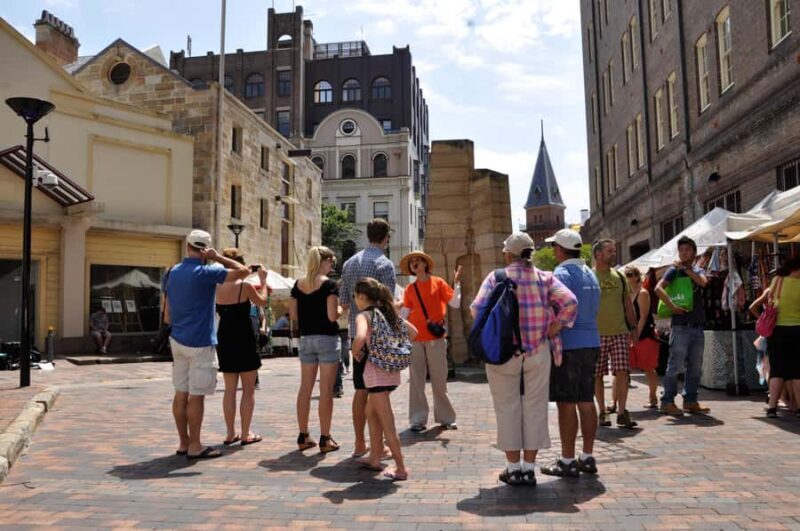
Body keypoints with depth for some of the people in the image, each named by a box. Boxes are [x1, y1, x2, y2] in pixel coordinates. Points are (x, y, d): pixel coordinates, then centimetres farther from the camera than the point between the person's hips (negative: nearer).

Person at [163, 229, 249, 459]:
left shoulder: (172, 273, 9)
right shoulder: (205, 273, -13)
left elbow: (167, 316, 13)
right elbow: (243, 271, -12)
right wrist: (217, 257, -6)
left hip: (177, 340, 7)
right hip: (200, 343, -7)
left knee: (181, 393, 10)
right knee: (196, 395, -2)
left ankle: (183, 443, 18)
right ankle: (194, 446, 4)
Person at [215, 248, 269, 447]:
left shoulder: (217, 287, 2)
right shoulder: (244, 285, -13)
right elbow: (262, 302, 3)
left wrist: (255, 286, 22)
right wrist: (263, 281, 13)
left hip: (225, 339, 5)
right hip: (244, 339, -5)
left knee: (230, 389, 14)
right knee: (248, 389, 6)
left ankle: (230, 433, 16)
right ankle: (246, 434, 9)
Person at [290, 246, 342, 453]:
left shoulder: (298, 284, 6)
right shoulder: (329, 284, -11)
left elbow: (293, 314, 8)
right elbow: (332, 316, -17)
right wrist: (341, 309, 3)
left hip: (306, 339, 6)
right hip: (327, 339, -6)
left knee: (305, 387, 11)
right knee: (326, 390, 0)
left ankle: (303, 436, 19)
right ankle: (325, 439, 4)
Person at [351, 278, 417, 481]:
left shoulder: (364, 316, -10)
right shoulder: (388, 312, 11)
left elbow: (360, 337, -31)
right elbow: (413, 331, 16)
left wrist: (355, 352, -12)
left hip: (376, 371, -8)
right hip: (392, 369, 8)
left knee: (387, 423, 0)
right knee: (371, 412, 24)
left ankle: (401, 469, 5)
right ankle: (374, 458, 31)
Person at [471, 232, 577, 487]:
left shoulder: (496, 277, -3)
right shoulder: (545, 278, 2)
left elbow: (477, 308, -12)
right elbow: (570, 303, -10)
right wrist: (551, 332, -2)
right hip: (538, 352, 2)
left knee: (508, 408, 9)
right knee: (535, 407, 10)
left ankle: (513, 467, 15)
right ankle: (529, 468, 15)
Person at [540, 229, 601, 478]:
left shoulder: (562, 274, -10)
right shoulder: (590, 274, 16)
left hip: (568, 345, -8)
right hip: (591, 343, 8)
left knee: (566, 404, -3)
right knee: (586, 402, 11)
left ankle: (567, 461, 2)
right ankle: (587, 458, 18)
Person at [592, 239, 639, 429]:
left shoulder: (619, 277, 12)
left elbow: (628, 304, 18)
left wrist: (633, 328, 13)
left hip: (620, 332, 3)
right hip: (597, 334, -3)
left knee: (622, 372, -4)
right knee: (597, 375, 3)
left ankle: (622, 412, 3)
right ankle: (603, 412, 15)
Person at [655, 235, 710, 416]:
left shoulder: (698, 271, 16)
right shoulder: (674, 270, 1)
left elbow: (703, 282, -7)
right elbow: (659, 288, -13)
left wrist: (686, 268, -6)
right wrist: (672, 306, -20)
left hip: (698, 325, 6)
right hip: (681, 325, -5)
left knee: (695, 367, 10)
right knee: (675, 366, -6)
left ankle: (690, 401, 20)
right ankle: (667, 402, 0)